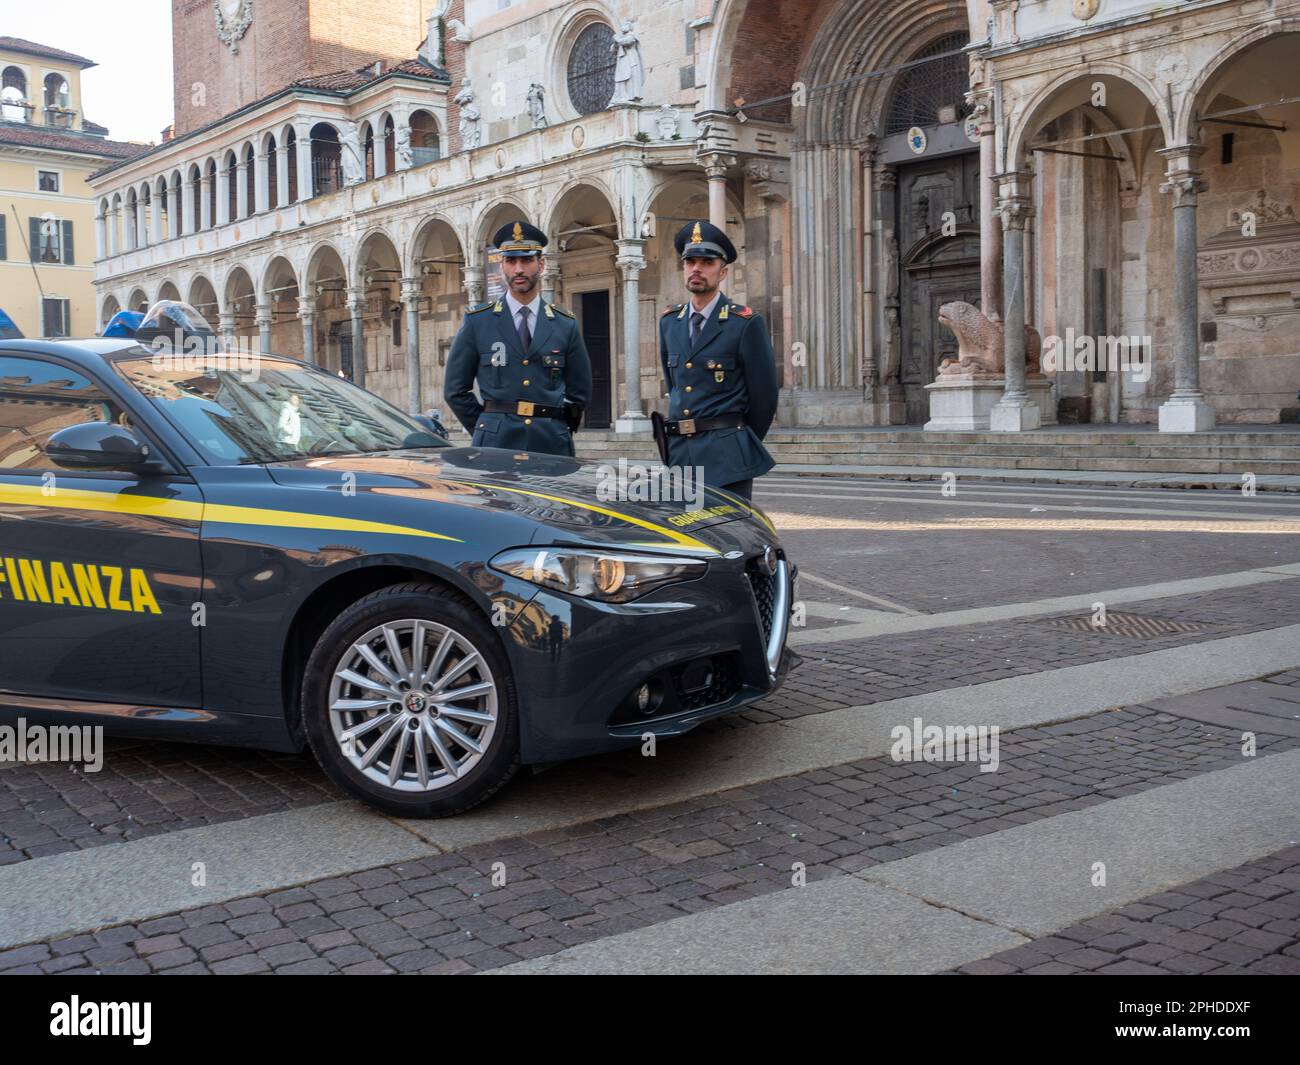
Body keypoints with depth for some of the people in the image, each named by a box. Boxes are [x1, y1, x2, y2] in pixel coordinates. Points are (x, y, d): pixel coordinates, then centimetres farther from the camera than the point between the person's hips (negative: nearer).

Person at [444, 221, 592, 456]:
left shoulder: (566, 325, 9)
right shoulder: (477, 321, 5)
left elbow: (579, 392, 15)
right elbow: (455, 390, 7)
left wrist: (552, 430, 8)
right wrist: (489, 430, 4)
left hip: (552, 446, 1)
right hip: (496, 446, -1)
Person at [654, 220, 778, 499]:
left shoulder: (746, 323, -6)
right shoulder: (669, 322, 12)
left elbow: (764, 396, -3)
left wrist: (743, 446, 7)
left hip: (726, 455, -5)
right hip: (678, 451, 5)